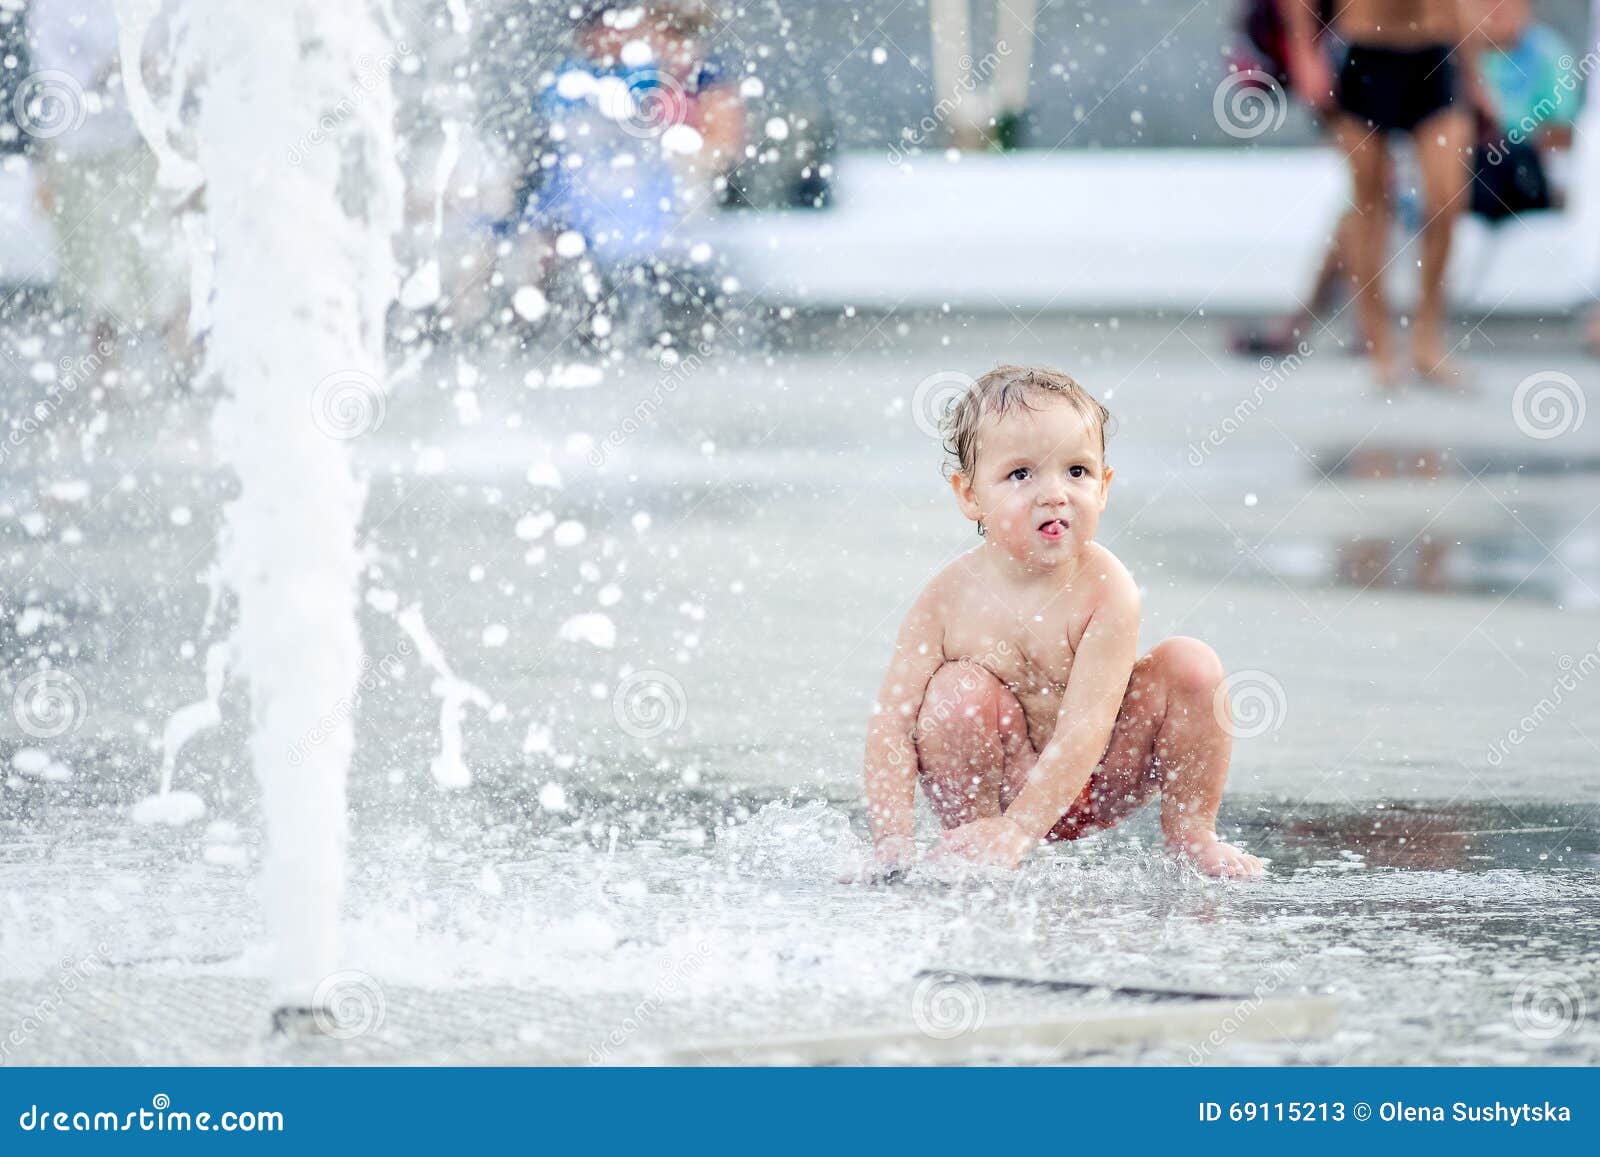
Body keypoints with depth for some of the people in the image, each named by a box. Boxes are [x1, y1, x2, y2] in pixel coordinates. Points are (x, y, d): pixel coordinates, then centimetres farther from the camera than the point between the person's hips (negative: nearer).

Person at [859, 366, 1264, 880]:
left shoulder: (1105, 590, -24)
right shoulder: (949, 599, -20)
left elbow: (1086, 727, -31)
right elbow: (891, 725, -22)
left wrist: (1017, 831, -41)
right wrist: (893, 843, -35)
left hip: (1090, 788, 1)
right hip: (1001, 782, -1)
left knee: (1191, 664, -18)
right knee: (960, 691, -29)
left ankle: (1189, 830, 2)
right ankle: (971, 845, -8)